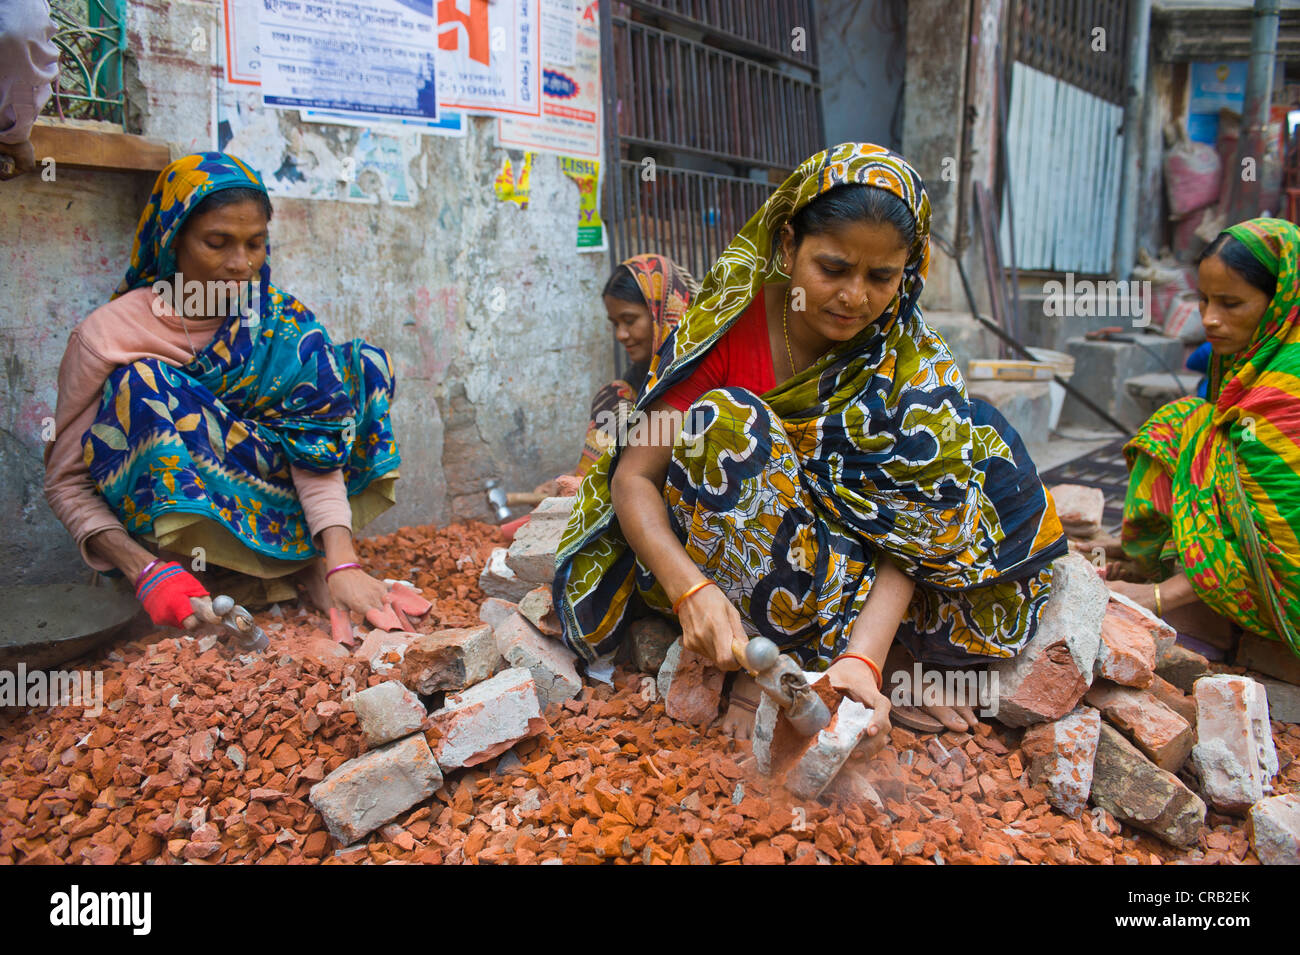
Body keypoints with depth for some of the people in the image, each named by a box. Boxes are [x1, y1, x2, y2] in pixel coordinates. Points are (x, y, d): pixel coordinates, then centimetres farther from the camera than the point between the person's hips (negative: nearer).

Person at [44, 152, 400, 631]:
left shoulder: (285, 324, -5)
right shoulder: (108, 334, -12)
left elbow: (317, 445, -16)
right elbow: (67, 483, -9)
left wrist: (342, 563, -32)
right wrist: (145, 571, -26)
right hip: (163, 536, -2)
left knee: (364, 363, -6)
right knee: (143, 383, -26)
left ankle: (309, 560, -12)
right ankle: (295, 562, -22)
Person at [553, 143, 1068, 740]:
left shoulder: (910, 360, -11)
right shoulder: (727, 327, -17)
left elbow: (905, 525, -19)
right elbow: (633, 479, -19)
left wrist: (863, 656, -36)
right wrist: (692, 590, -38)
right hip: (713, 558, -2)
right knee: (727, 420, -29)